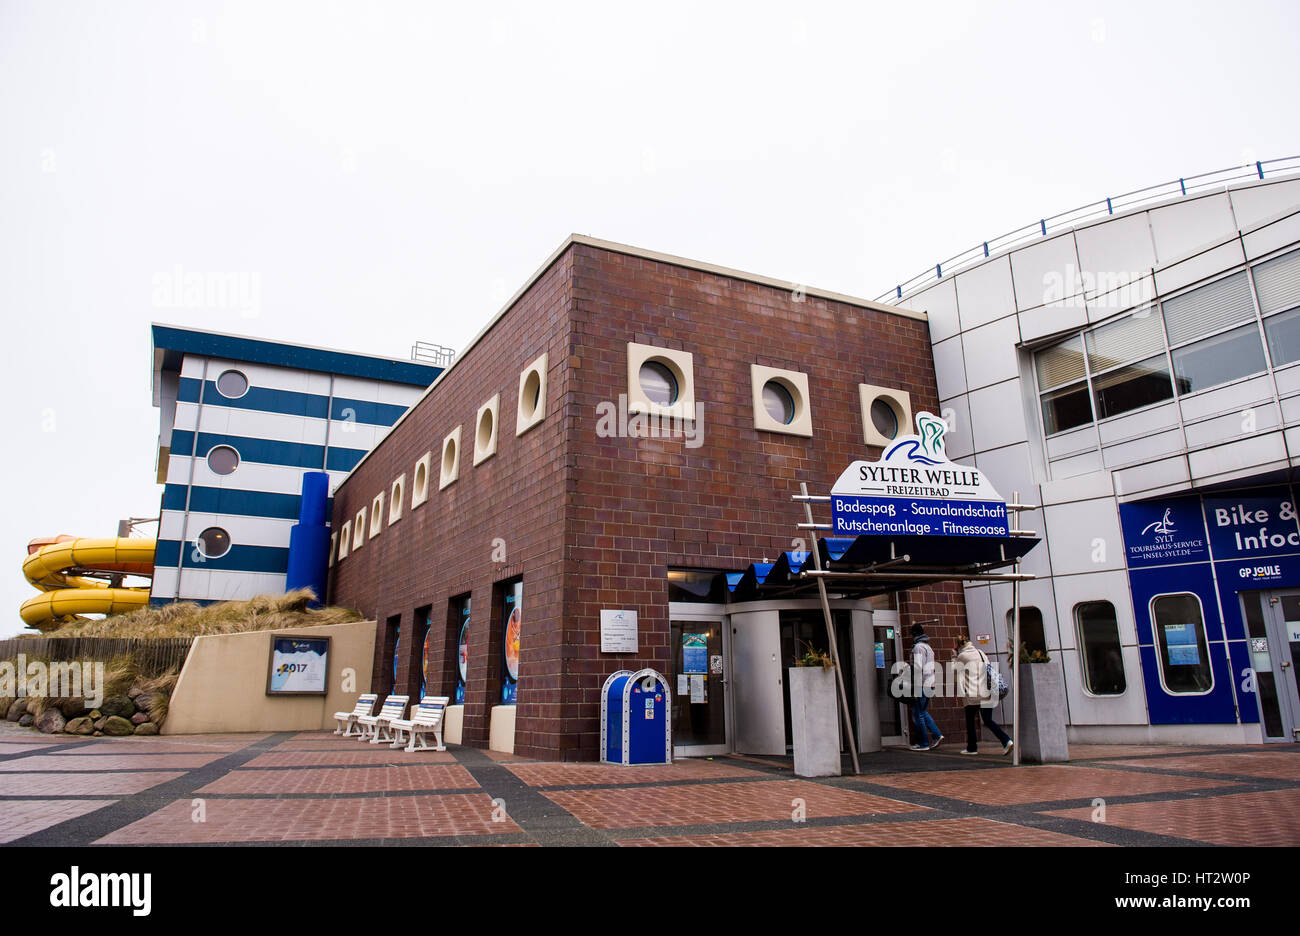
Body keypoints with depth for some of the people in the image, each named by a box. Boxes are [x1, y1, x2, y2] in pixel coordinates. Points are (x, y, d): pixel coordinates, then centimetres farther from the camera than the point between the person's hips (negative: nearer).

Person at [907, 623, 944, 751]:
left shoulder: (918, 647, -13)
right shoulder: (928, 647, 17)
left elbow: (918, 668, -20)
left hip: (922, 686, -9)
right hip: (930, 683, 9)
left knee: (918, 714, -1)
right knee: (923, 712, 18)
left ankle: (924, 743, 3)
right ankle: (937, 735, 11)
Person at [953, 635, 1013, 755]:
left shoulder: (962, 656, -2)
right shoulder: (981, 653, 13)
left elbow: (960, 675, -2)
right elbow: (989, 670, 16)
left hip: (972, 694, -5)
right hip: (987, 693, 5)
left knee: (970, 720, 9)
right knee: (988, 720, 8)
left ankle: (972, 748, 13)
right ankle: (1006, 741, -9)